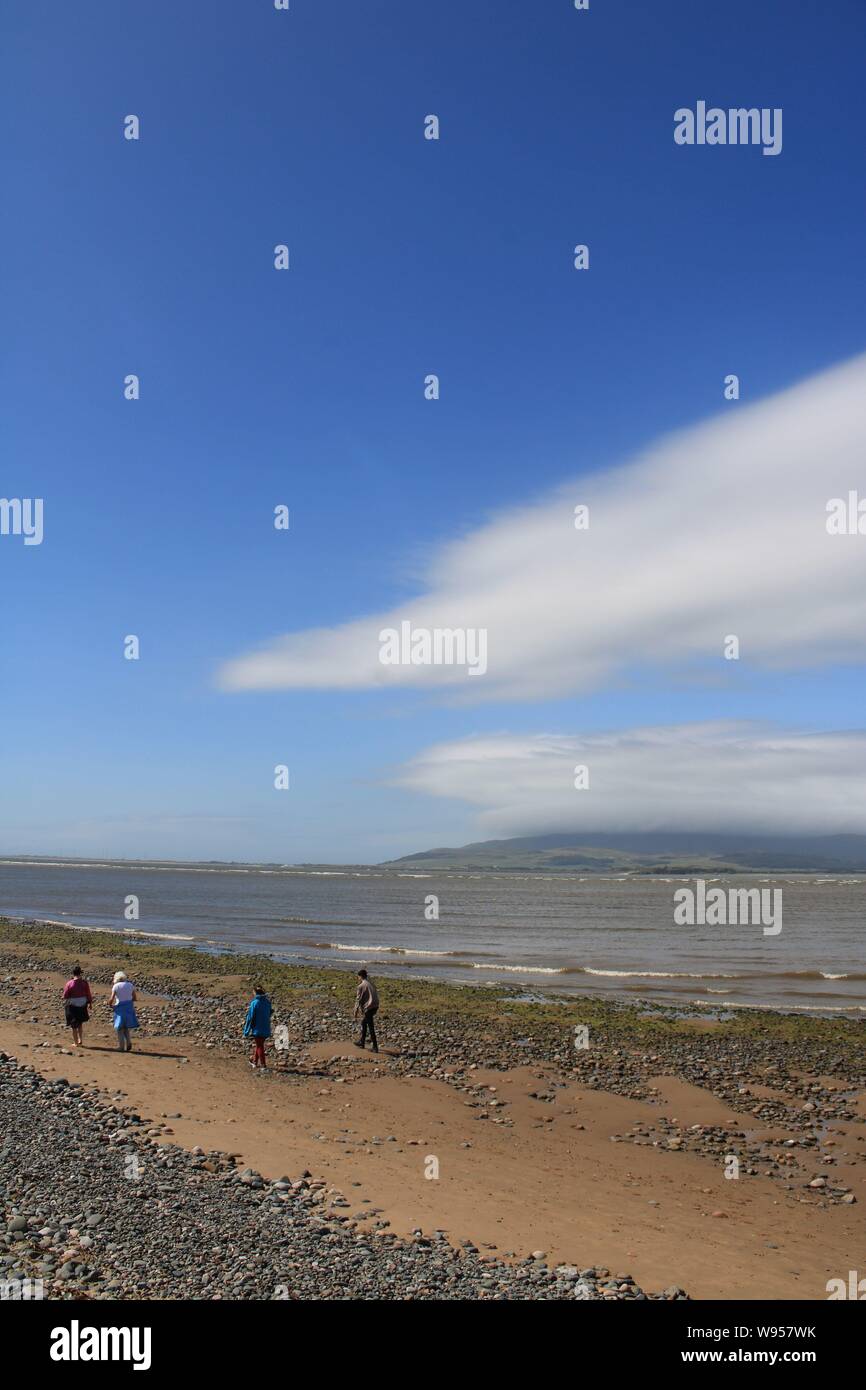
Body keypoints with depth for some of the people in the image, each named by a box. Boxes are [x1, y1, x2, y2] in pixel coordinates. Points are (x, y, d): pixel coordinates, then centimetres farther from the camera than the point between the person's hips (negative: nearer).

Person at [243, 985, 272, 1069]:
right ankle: (254, 1061, 34)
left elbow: (250, 1017, -13)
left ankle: (264, 1065, 5)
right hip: (266, 1029, 5)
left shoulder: (254, 1003, -15)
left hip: (257, 1029, -5)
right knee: (259, 1044, 22)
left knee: (259, 1046, 5)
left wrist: (246, 1031, -5)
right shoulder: (267, 1002, 1)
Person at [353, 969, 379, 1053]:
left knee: (371, 1028, 0)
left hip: (368, 1008, -8)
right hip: (375, 1007, 8)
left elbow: (358, 1001, -8)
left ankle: (375, 1047, 2)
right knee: (363, 1023, 24)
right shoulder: (371, 984, 13)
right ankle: (361, 1042, 32)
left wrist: (355, 1015, -2)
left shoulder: (361, 986, -9)